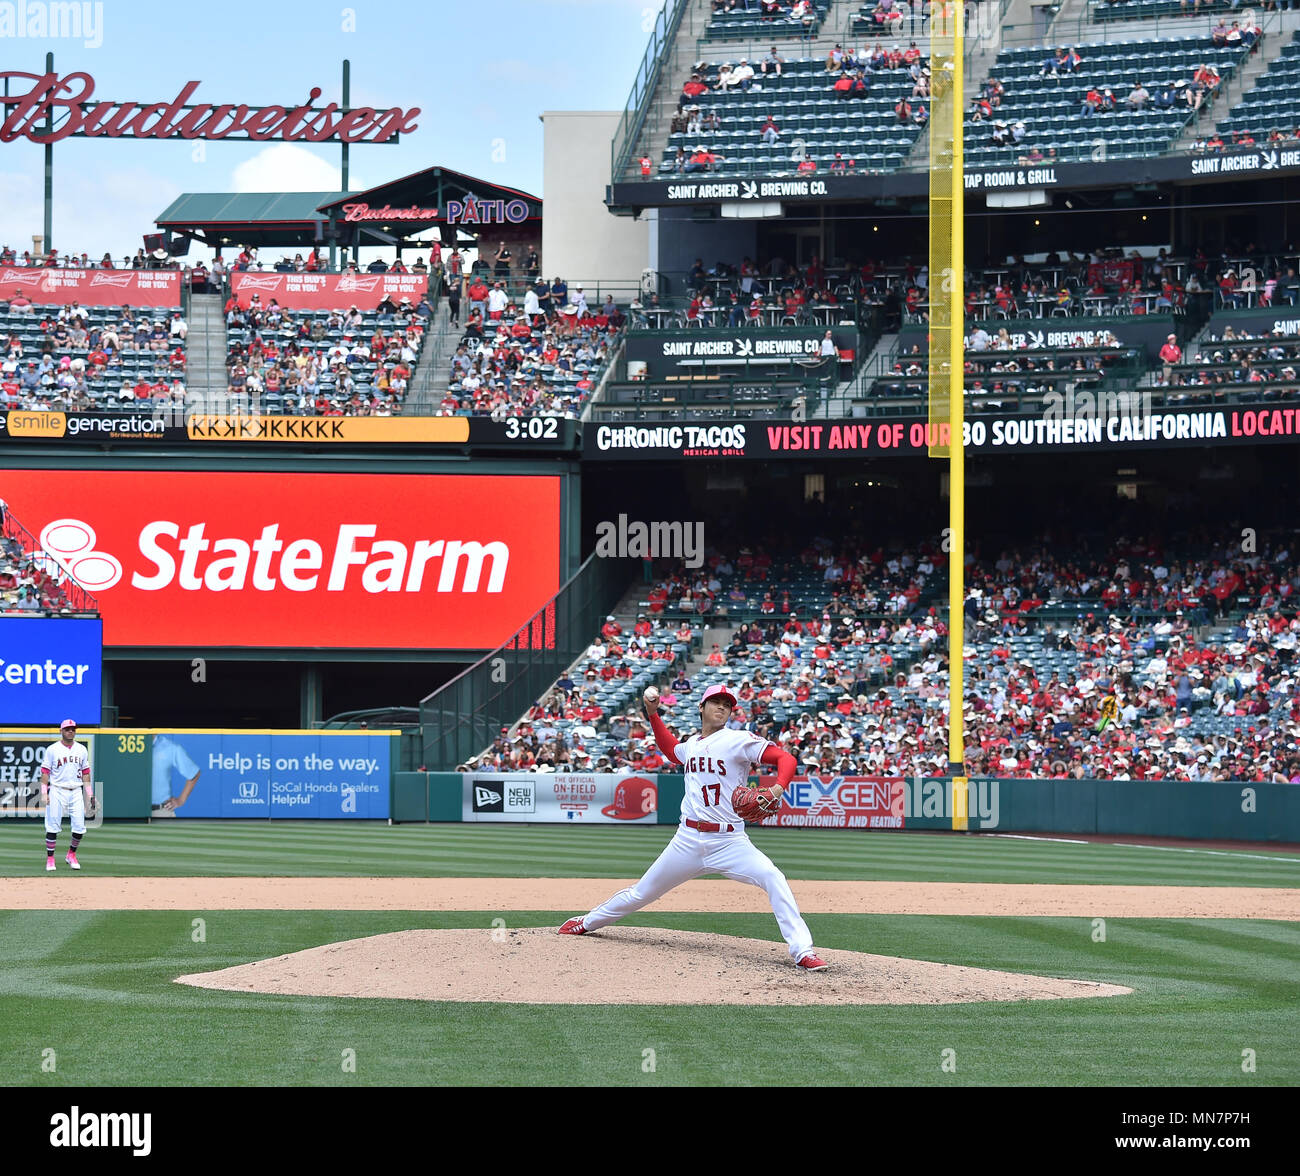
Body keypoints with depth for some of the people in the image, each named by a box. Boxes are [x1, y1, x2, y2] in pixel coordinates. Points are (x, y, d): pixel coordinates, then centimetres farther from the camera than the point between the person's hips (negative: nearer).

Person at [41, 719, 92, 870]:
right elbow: (45, 772, -2)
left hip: (76, 791, 3)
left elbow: (85, 772, 15)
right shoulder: (52, 750, 0)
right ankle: (50, 858, 4)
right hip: (57, 791, -3)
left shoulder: (82, 750, 11)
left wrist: (89, 793, 8)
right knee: (53, 826, -5)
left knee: (79, 827, -2)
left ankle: (71, 855, 18)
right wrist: (44, 793, -10)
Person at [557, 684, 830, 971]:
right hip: (688, 839, 4)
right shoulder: (691, 744, 14)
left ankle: (802, 952, -28)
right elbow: (670, 749, 38)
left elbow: (786, 759, -12)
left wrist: (777, 789, -31)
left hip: (728, 840, -4)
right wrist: (652, 713, 28)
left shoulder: (740, 740, -4)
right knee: (642, 892, 13)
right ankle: (587, 922, 37)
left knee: (773, 878, -27)